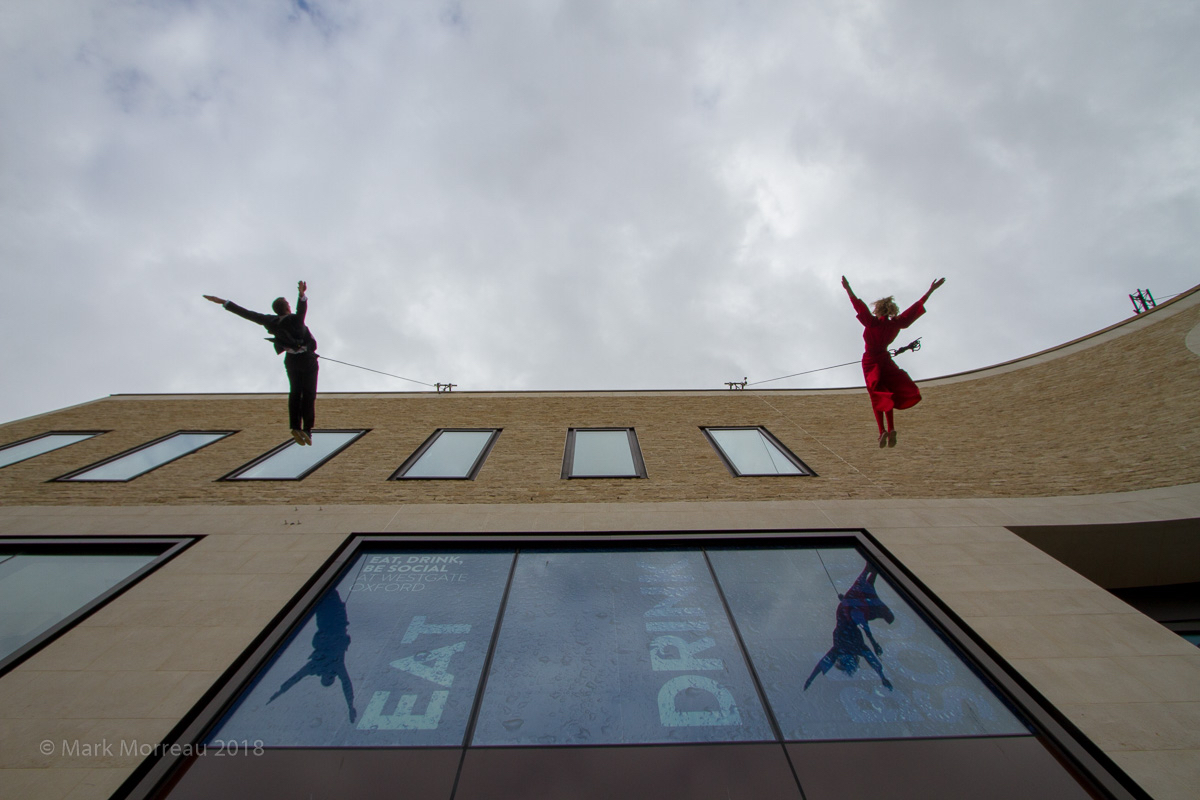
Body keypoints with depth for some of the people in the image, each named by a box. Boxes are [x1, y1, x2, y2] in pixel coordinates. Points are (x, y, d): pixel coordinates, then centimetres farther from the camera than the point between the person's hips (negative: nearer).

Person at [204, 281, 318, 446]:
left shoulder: (271, 321, -9)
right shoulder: (295, 320, -22)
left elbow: (247, 313, -4)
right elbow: (302, 309, -44)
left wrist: (223, 302, 5)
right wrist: (302, 294, -62)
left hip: (291, 360, 5)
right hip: (307, 359, -4)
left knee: (295, 393, 12)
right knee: (308, 394, -1)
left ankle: (296, 427, 0)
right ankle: (307, 429, -5)